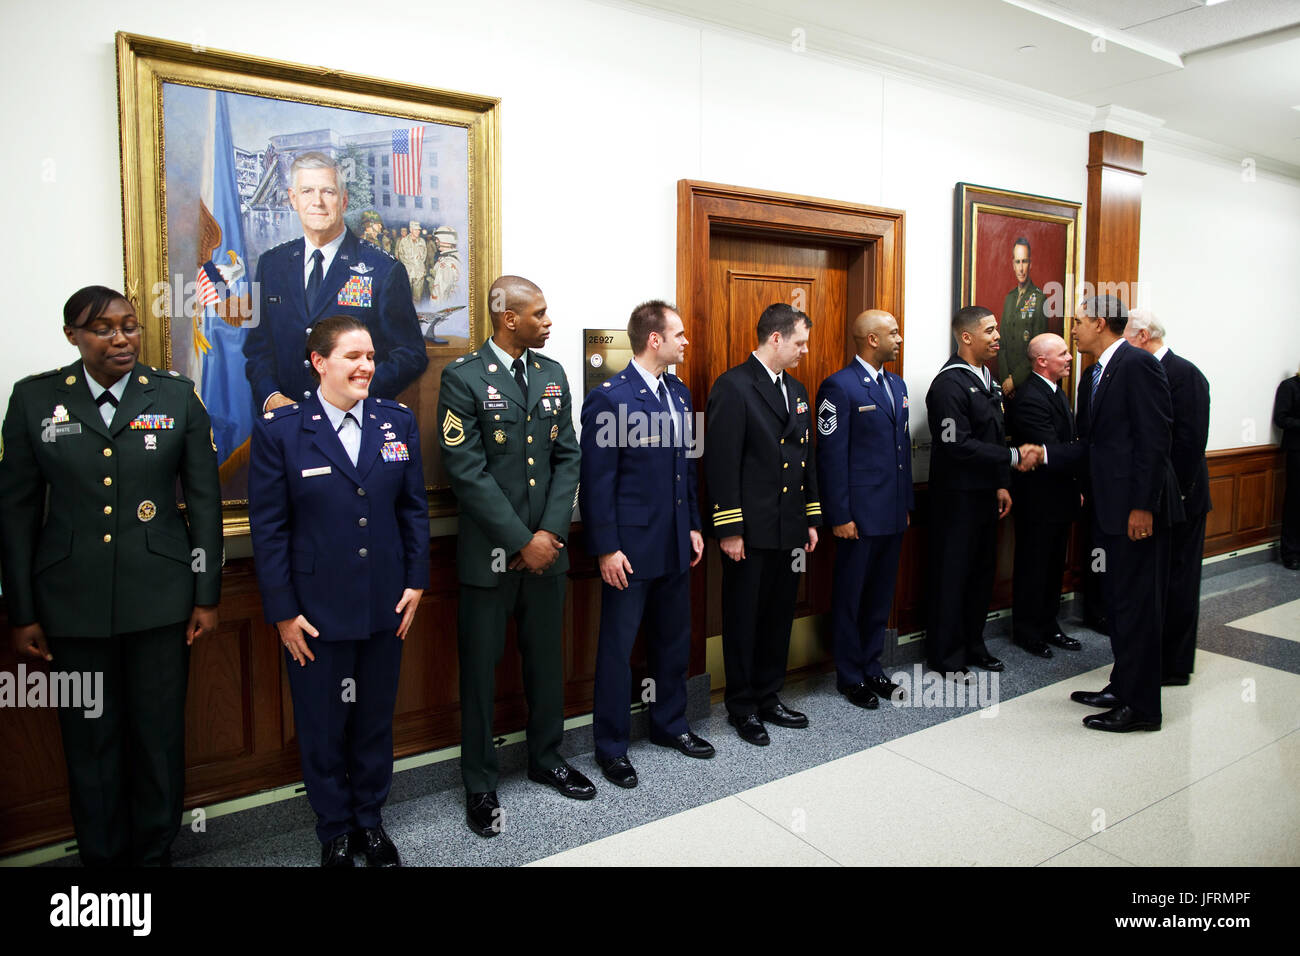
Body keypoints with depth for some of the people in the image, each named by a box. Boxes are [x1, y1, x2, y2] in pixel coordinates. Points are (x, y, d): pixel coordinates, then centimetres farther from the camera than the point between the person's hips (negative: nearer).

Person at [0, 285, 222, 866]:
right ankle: (102, 855, 31)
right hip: (74, 601, 1)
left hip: (160, 598, 0)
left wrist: (207, 595, -1)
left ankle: (155, 852, 29)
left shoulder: (176, 396, 0)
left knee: (160, 733, 9)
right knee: (90, 740, 11)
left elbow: (205, 499, 1)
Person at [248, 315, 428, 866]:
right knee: (322, 724, 12)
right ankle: (335, 831, 33)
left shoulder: (398, 422, 3)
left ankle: (370, 820, 36)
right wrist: (283, 611, -8)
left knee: (376, 717, 16)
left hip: (385, 606, 3)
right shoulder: (279, 430, -6)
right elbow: (268, 528, -6)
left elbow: (414, 508, 7)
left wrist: (416, 581, 2)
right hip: (316, 609, -2)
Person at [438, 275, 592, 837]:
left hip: (546, 547, 5)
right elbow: (468, 472, -15)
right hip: (489, 552, -5)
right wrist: (521, 541, -15)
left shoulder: (552, 374, 8)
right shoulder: (463, 378, -9)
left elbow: (567, 458, 5)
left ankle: (546, 758, 37)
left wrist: (551, 532, -7)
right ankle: (480, 784, 25)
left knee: (546, 659, 17)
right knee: (480, 667, 8)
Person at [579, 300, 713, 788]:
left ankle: (669, 724, 37)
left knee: (674, 639, 19)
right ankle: (611, 747, 20)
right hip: (631, 547, -7)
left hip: (675, 545, 8)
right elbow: (597, 481, -14)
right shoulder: (608, 398, -14)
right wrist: (606, 549, -16)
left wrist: (694, 526, 13)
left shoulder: (679, 392, 10)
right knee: (617, 648, 5)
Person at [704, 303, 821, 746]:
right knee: (744, 620, 6)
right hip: (750, 531, -7)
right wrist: (729, 529, -18)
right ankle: (742, 708, 20)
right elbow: (722, 462, -16)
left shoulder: (797, 390, 14)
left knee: (779, 617, 15)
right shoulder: (733, 386, -11)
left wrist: (812, 518, 15)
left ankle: (769, 697, 30)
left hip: (790, 529, 8)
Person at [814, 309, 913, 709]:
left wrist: (907, 504, 15)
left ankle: (872, 668, 29)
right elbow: (831, 456, -14)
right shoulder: (839, 387, -12)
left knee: (880, 596, 16)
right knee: (850, 597, 6)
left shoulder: (897, 385, 14)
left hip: (892, 514, 8)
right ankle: (850, 677, 19)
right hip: (860, 515, -8)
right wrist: (840, 516, -16)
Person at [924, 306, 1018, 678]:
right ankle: (945, 656, 14)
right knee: (952, 575, 1)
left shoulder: (986, 378, 13)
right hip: (956, 497, -9)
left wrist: (1001, 484, 10)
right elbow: (958, 445, -23)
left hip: (985, 493, 9)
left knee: (982, 570, 16)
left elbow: (996, 437, 16)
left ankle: (972, 644, 30)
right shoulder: (949, 384, -17)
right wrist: (1013, 457, -18)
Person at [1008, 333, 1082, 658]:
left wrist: (1076, 485, 8)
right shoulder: (1030, 399, -21)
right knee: (1033, 567, 4)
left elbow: (1067, 444, 15)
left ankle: (1048, 625, 31)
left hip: (1060, 497, 9)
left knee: (1054, 566, 18)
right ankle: (1026, 631, 18)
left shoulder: (1057, 391, 11)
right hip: (1038, 500, -9)